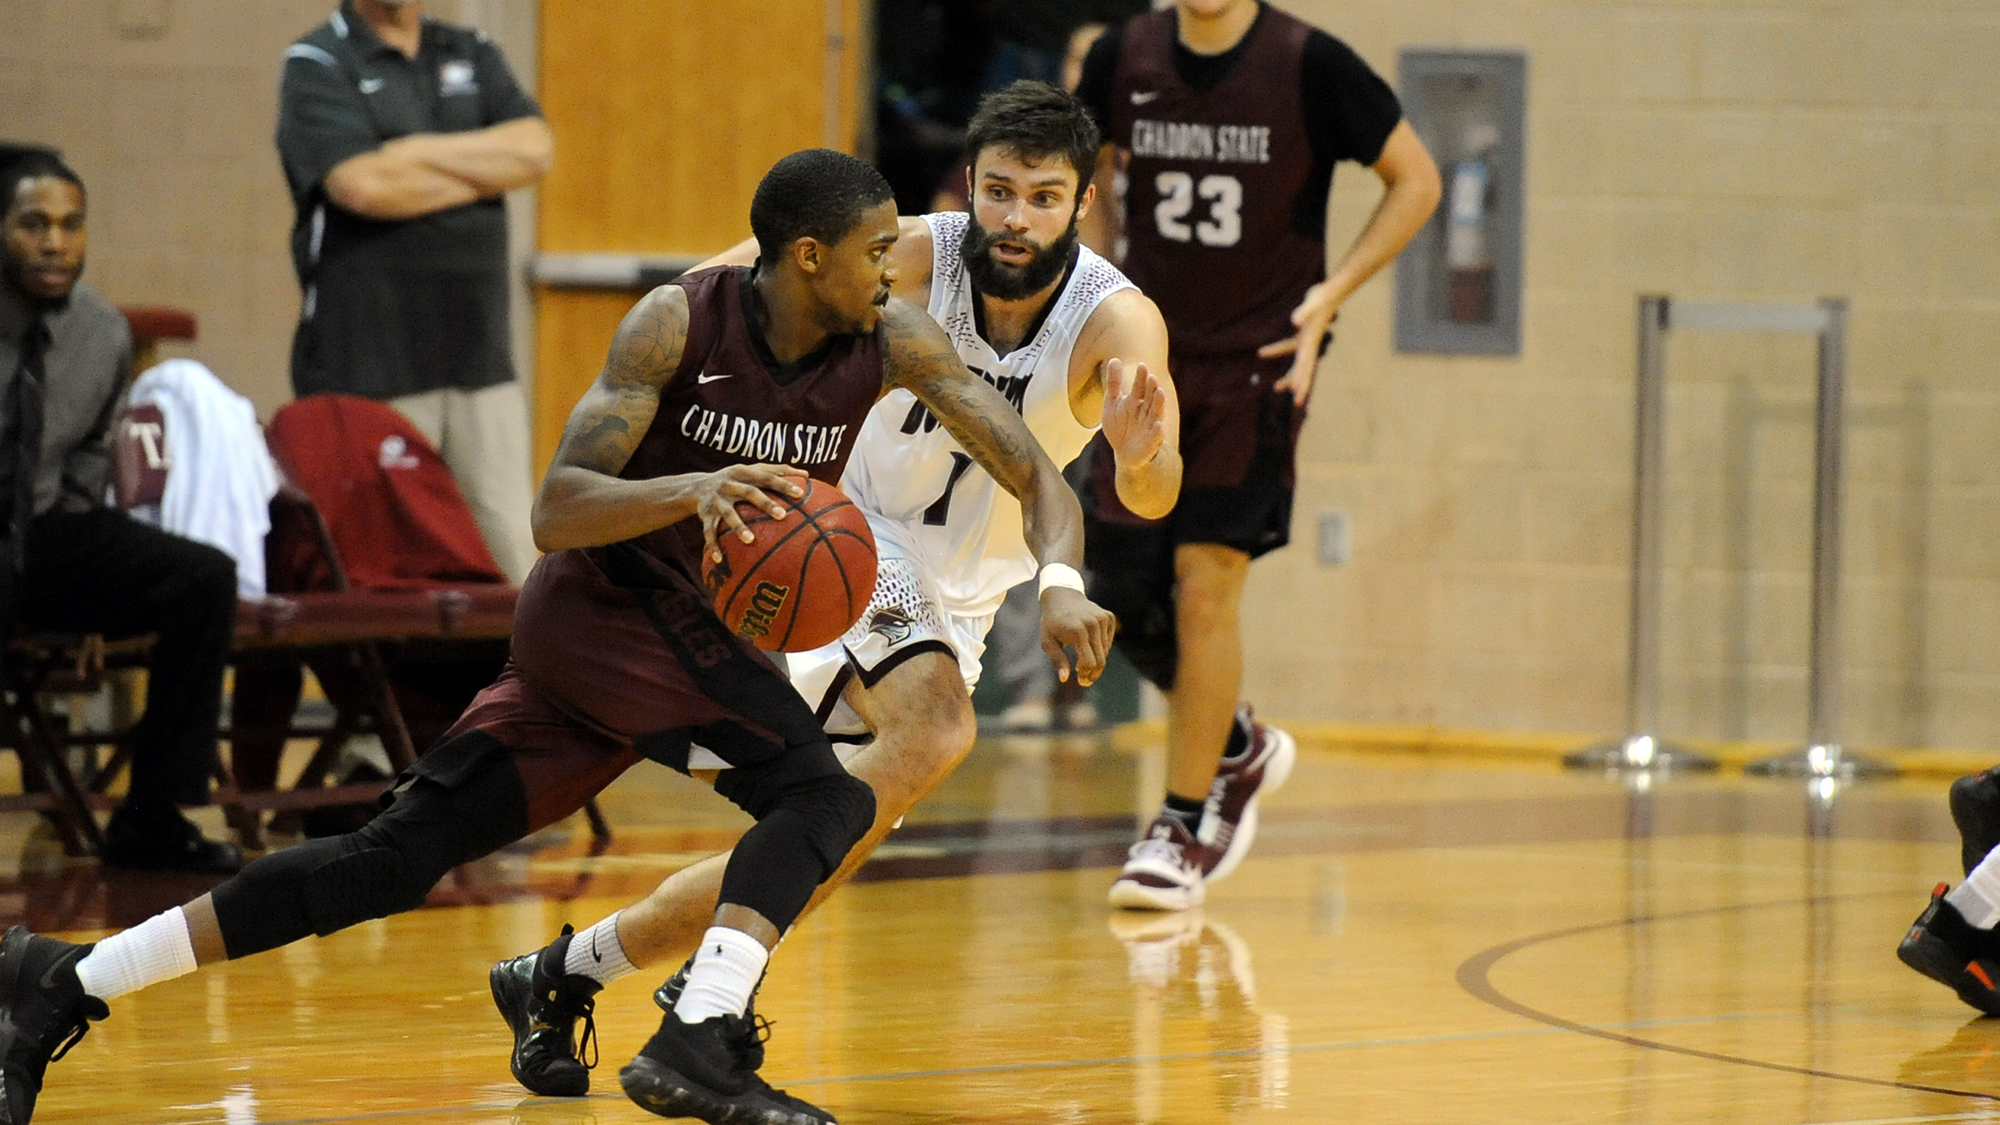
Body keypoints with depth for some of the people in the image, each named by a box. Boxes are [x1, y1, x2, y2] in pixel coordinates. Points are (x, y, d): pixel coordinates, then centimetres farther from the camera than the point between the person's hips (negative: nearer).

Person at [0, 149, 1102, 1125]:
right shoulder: (680, 321, -17)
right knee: (822, 796, -24)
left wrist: (1059, 579, -24)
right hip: (605, 599, -6)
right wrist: (690, 488, -40)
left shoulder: (891, 340, -3)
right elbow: (556, 510, -21)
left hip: (690, 635, 6)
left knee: (398, 858, 2)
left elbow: (1034, 472, -3)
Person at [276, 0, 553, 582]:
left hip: (479, 357, 4)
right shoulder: (316, 67, 0)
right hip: (372, 369, -4)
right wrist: (484, 173, -3)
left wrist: (416, 153, -9)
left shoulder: (473, 56, 15)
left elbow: (534, 149, -1)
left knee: (514, 558, 0)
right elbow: (363, 185, -16)